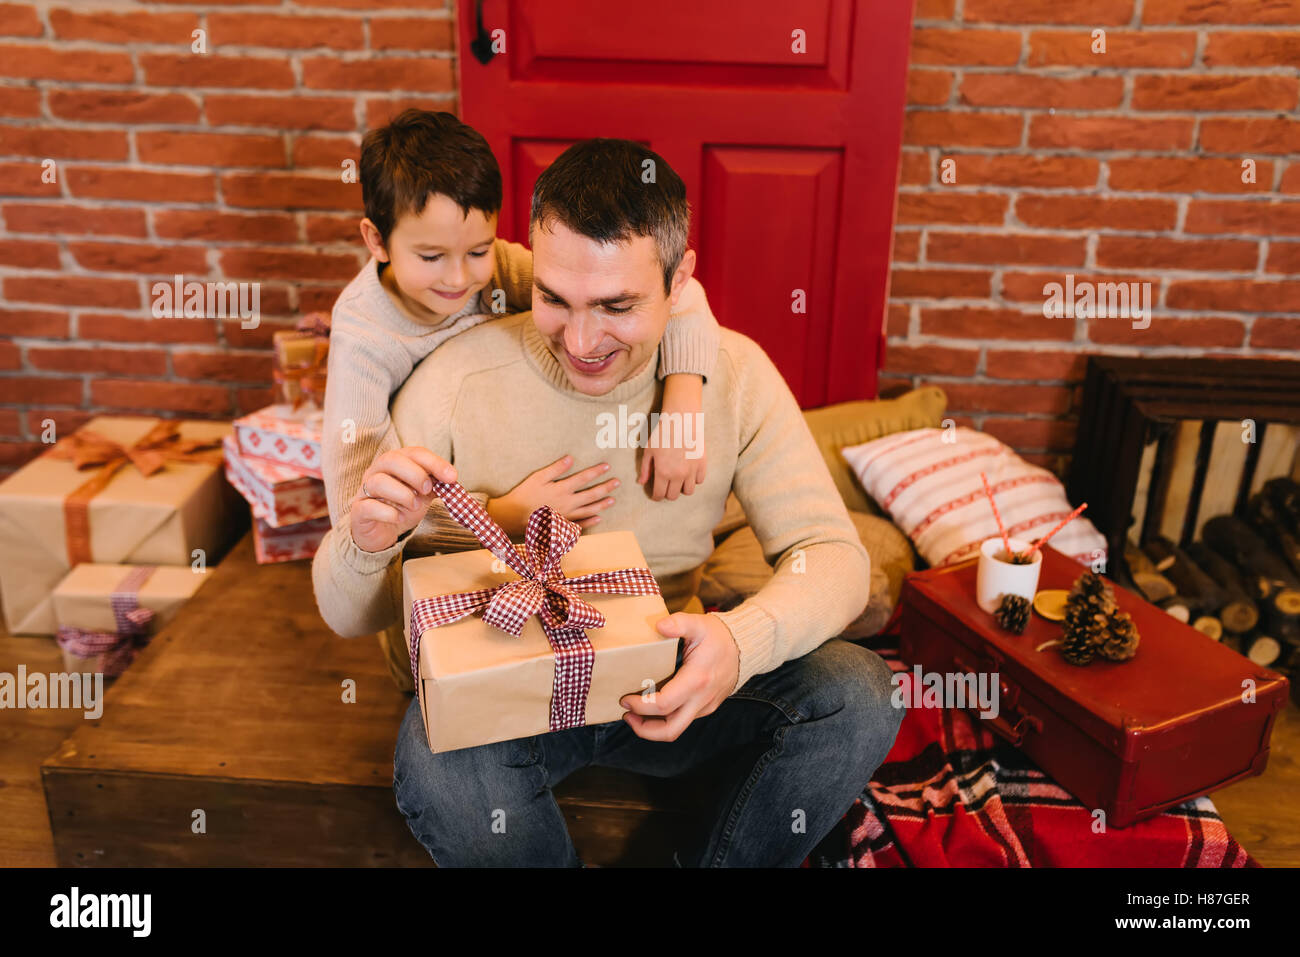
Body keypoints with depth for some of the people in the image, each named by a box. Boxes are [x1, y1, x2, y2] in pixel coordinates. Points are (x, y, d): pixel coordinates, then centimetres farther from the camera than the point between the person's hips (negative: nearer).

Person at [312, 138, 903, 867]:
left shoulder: (734, 374, -8)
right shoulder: (455, 382, -15)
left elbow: (835, 554, -11)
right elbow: (351, 617, -8)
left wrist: (744, 641, -33)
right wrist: (368, 542, -33)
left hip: (667, 688, 2)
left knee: (859, 694, -21)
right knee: (440, 760, -34)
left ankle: (714, 862, 5)